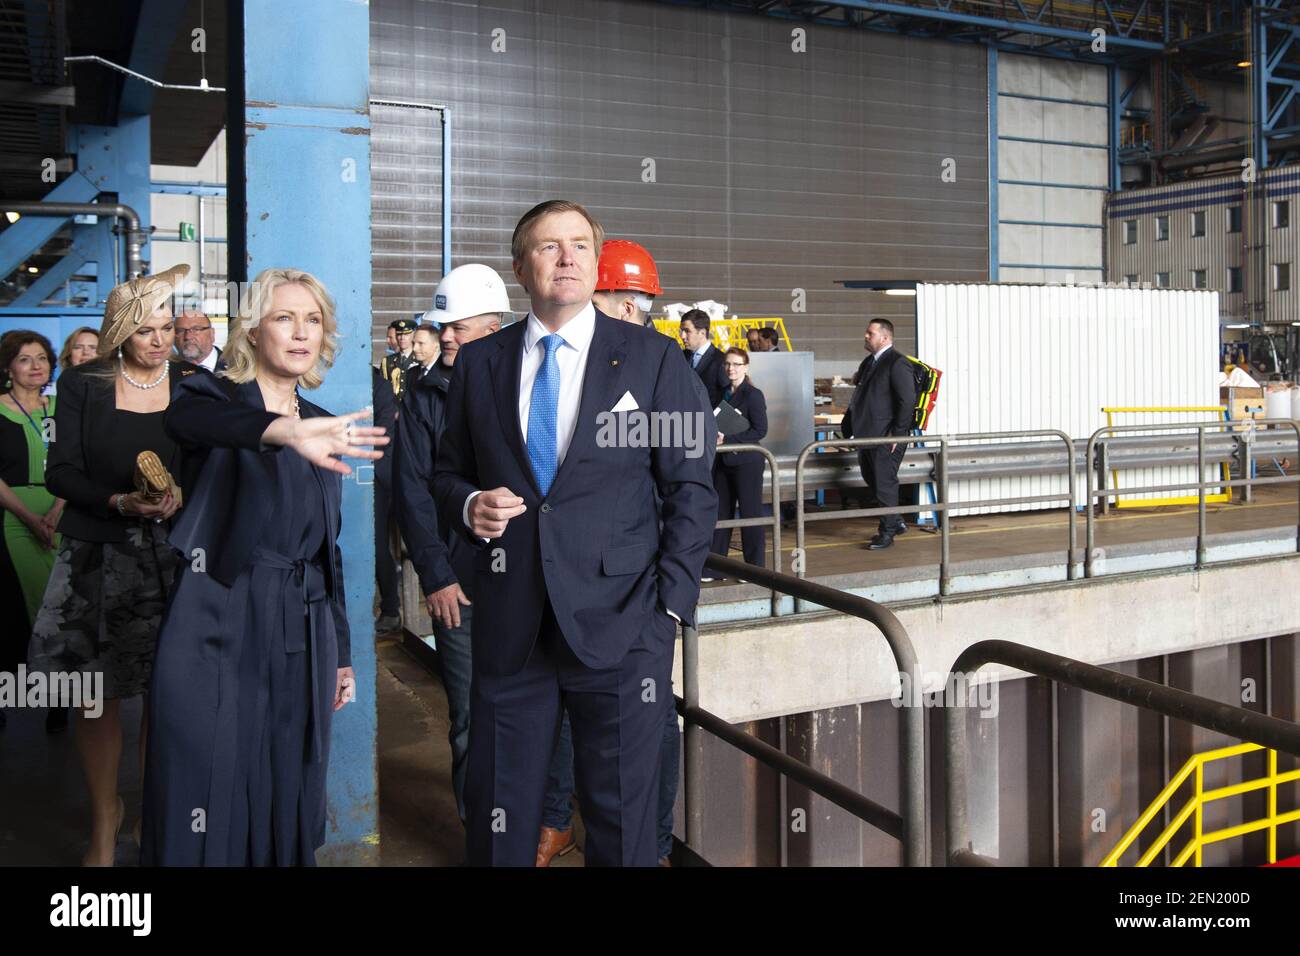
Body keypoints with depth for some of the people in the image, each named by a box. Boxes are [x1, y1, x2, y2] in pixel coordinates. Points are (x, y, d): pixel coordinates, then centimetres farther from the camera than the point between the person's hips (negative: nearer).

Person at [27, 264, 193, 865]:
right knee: (98, 696, 3)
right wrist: (119, 503, -17)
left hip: (174, 560, 0)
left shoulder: (196, 386, 3)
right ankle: (104, 819, 23)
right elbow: (60, 472, -2)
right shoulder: (83, 385, 2)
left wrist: (181, 495, -15)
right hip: (97, 561, 0)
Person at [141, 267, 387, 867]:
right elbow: (185, 420, -29)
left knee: (288, 800, 10)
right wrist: (284, 431, -49)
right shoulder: (215, 396, -2)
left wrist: (341, 652, 15)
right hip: (218, 631, -4)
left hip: (302, 638, 5)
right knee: (208, 802, -1)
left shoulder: (321, 427, 12)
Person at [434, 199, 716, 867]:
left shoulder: (652, 358, 2)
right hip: (509, 628, 2)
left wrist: (670, 605, -7)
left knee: (621, 823, 9)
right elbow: (447, 473, 17)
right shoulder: (479, 362, 8)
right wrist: (470, 505, -6)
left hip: (621, 628, -2)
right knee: (496, 820, 12)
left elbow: (691, 490, 1)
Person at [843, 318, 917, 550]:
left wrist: (897, 434, -17)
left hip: (887, 438, -9)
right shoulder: (868, 362, 16)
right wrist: (850, 429, 13)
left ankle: (888, 532, 8)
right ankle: (895, 522, 29)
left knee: (885, 484, -3)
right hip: (867, 436, 9)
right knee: (872, 482, 14)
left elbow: (907, 400, -16)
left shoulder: (897, 363, -12)